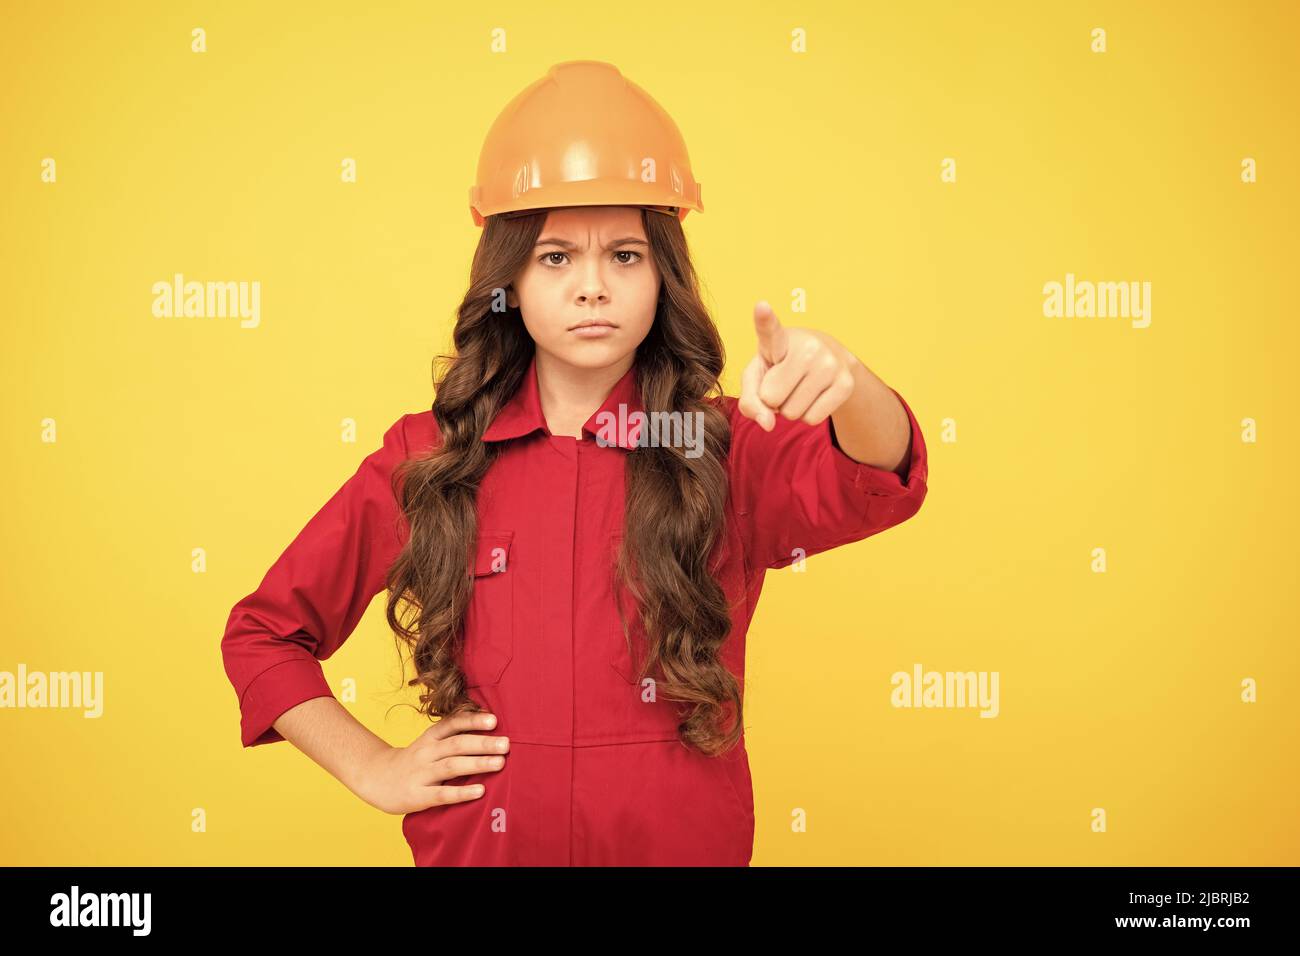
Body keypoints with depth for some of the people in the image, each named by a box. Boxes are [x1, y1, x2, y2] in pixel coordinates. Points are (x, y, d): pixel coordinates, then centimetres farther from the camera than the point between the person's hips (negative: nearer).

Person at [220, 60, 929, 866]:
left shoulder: (729, 449, -8)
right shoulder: (426, 461, -5)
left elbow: (878, 485, -30)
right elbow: (265, 633, 5)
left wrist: (845, 380, -51)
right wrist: (373, 769, -5)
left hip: (688, 843, 0)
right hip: (476, 845, 1)